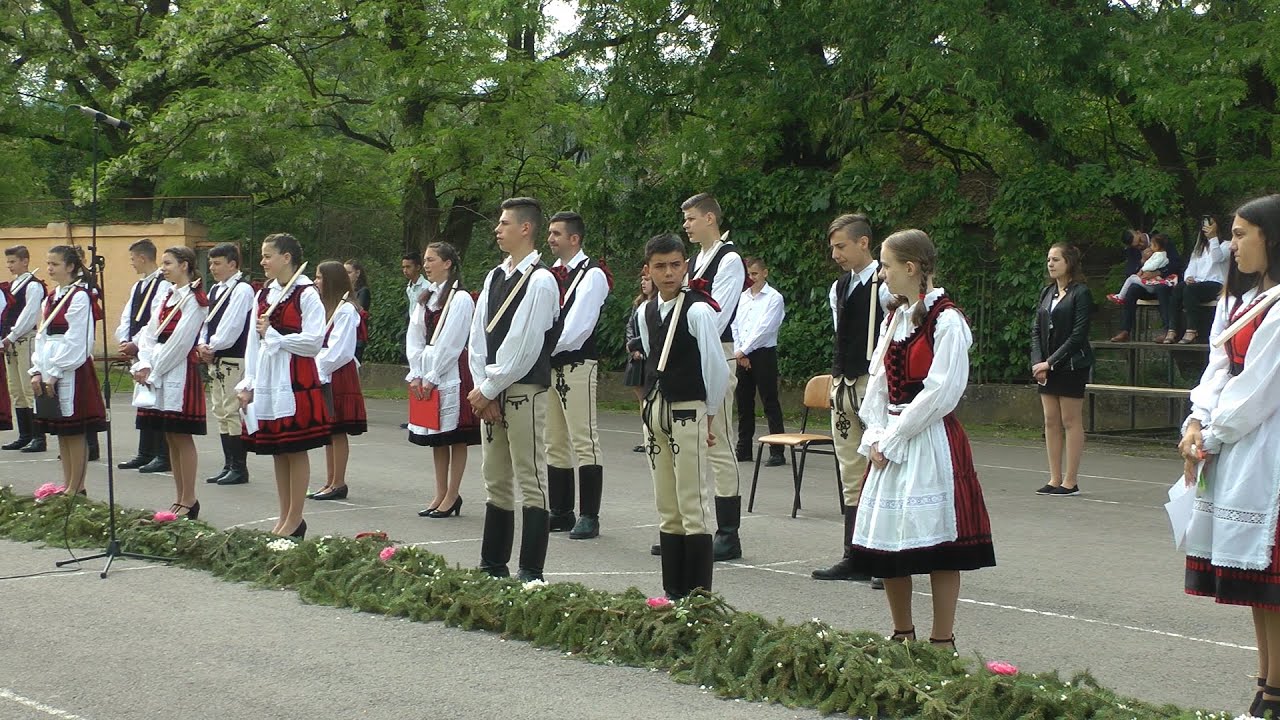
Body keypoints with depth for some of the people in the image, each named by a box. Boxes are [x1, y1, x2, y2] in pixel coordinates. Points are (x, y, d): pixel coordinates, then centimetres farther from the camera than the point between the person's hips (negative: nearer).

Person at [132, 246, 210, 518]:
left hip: (180, 371, -8)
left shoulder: (194, 300, -9)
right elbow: (149, 333, 10)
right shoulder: (167, 297, 16)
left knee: (182, 437, -5)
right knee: (171, 439, 9)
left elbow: (179, 343, -14)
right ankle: (181, 499, 15)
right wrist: (145, 365, -6)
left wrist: (154, 372, -13)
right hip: (156, 372, 8)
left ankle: (189, 501, 0)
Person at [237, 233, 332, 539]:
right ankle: (284, 517, 17)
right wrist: (248, 384, 7)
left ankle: (295, 519, 5)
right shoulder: (263, 295, 14)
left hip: (296, 380, -7)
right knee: (277, 452, 10)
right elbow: (253, 343, 13)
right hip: (266, 381, 7)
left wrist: (272, 335, -11)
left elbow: (313, 342, -15)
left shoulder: (307, 295, -7)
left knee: (296, 450, -2)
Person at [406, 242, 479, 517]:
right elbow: (414, 339, 11)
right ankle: (440, 494, 17)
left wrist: (431, 377, -14)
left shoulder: (460, 298, -9)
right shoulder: (424, 300, 14)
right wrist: (416, 374, 0)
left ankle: (452, 496, 2)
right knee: (436, 438, 11)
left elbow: (450, 343, -14)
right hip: (427, 375, 8)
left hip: (451, 373, -8)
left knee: (455, 436, -2)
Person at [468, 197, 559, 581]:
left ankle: (531, 571, -1)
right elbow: (479, 337, 10)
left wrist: (489, 389, -12)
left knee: (531, 481, -3)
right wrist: (482, 390, -1)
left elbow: (523, 345, -15)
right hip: (491, 394, 8)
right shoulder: (494, 277, 13)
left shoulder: (540, 281, -10)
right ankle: (493, 564, 21)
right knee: (496, 481, 13)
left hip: (524, 392, -8)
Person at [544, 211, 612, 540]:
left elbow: (577, 326, -14)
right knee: (555, 444, 11)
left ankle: (589, 516, -6)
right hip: (548, 367, 8)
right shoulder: (551, 275, 16)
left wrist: (547, 348, -12)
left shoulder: (592, 275, -6)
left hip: (577, 365, -8)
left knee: (584, 443, -7)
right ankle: (561, 513, 18)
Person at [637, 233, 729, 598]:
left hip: (688, 412, -7)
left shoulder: (698, 310, -13)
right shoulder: (645, 312, 9)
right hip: (655, 410, 8)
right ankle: (673, 590, 19)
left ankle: (698, 593, -4)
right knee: (667, 508, 12)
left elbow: (716, 367, -12)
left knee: (693, 506, -7)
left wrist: (709, 413, -4)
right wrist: (654, 401, 13)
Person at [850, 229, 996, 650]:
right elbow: (878, 382, 13)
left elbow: (941, 393, -15)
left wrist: (892, 439, -12)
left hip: (931, 443, -8)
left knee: (937, 544, -2)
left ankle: (942, 643, 5)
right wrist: (875, 437, 0)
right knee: (887, 548, 10)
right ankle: (902, 637, 23)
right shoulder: (894, 318, 13)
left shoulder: (946, 321, -11)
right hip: (890, 444, 8)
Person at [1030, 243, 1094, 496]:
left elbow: (1078, 334, -14)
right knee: (1051, 422, 7)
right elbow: (1036, 329, 10)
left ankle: (1071, 481, 2)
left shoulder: (1080, 293, -8)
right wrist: (1038, 362, -4)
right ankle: (1055, 480, 11)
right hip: (1046, 367, 7)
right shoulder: (1046, 292, 13)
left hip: (1071, 365, -7)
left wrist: (1051, 362, -15)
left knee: (1071, 422, -2)